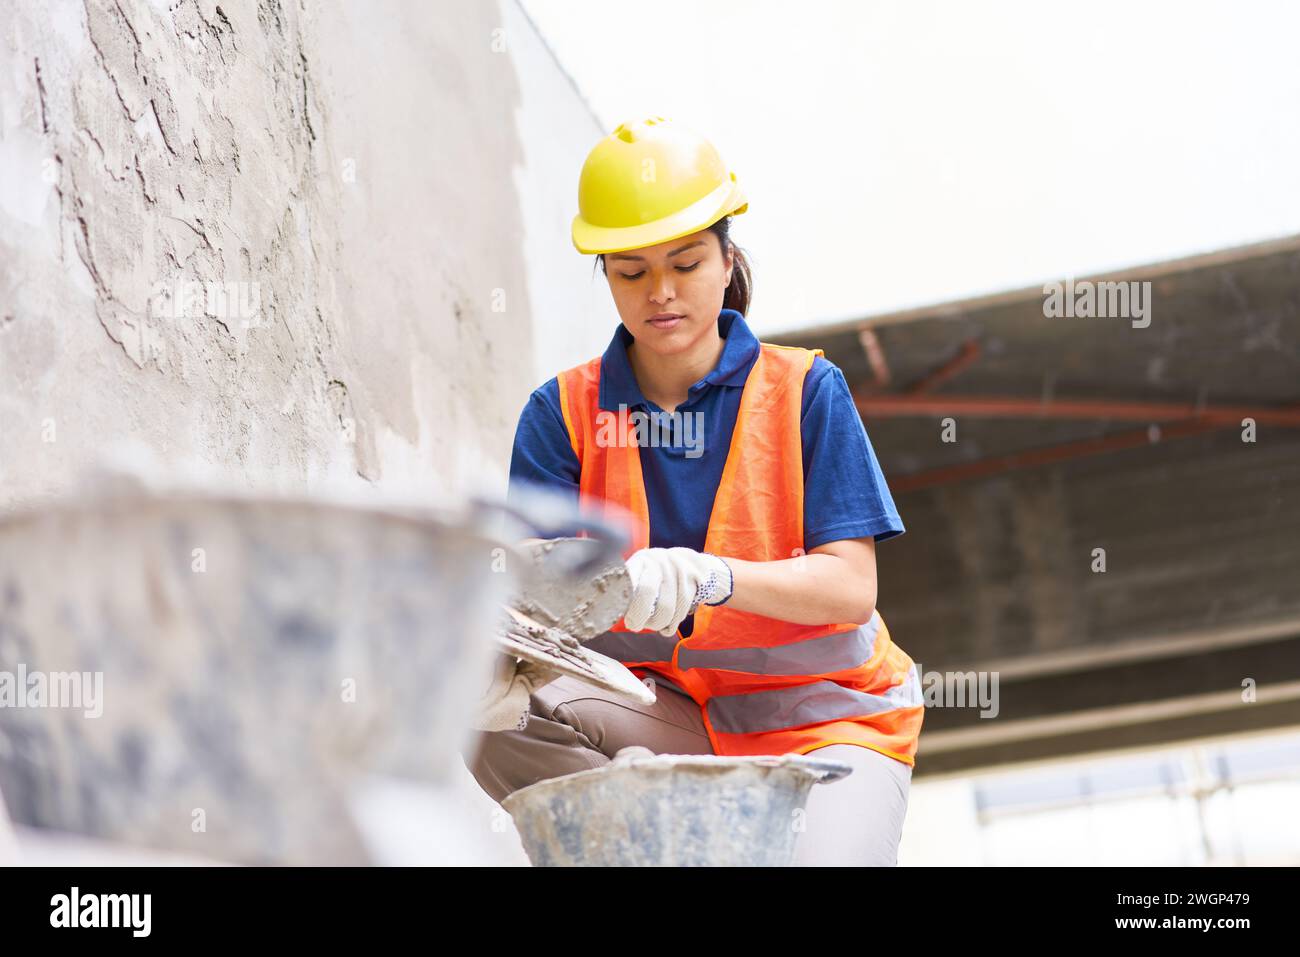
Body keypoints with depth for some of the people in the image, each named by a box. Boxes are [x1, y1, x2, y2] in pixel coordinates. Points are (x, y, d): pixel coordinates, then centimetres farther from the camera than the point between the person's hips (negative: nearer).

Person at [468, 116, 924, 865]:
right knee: (492, 706, -26)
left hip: (824, 720, -2)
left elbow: (850, 586, -13)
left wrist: (708, 577, -33)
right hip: (669, 724, 2)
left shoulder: (805, 390, -4)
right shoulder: (565, 412, 1)